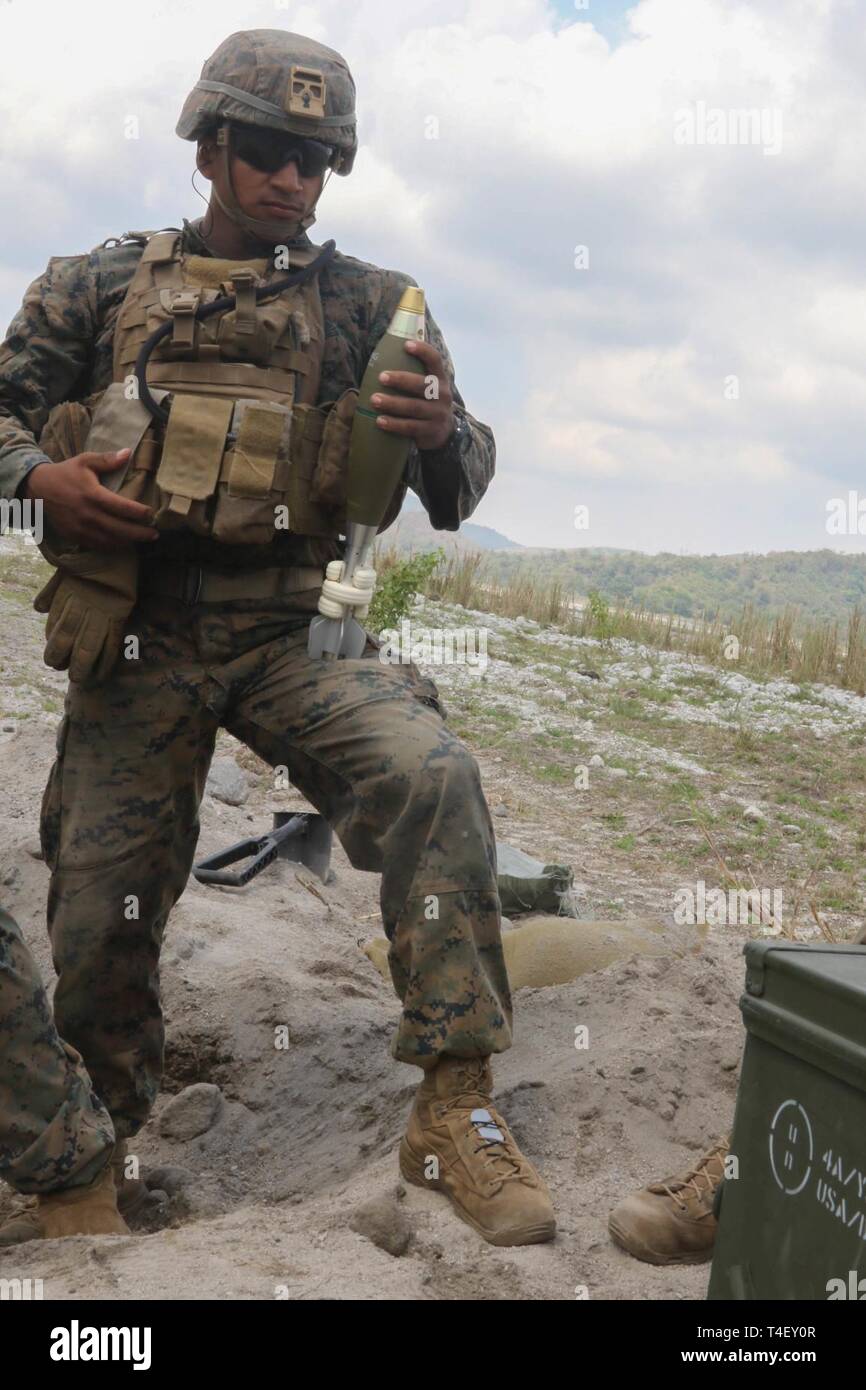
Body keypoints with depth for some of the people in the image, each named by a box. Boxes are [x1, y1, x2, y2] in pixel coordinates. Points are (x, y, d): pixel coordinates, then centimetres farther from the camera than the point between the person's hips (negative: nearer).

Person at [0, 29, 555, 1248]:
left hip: (285, 631, -1)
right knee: (98, 928, 4)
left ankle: (455, 1112, -20)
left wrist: (445, 436, -20)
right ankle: (112, 1137, 34)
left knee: (432, 775, -29)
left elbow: (453, 500, 4)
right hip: (134, 637, 1)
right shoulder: (102, 286, 9)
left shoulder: (368, 306, 7)